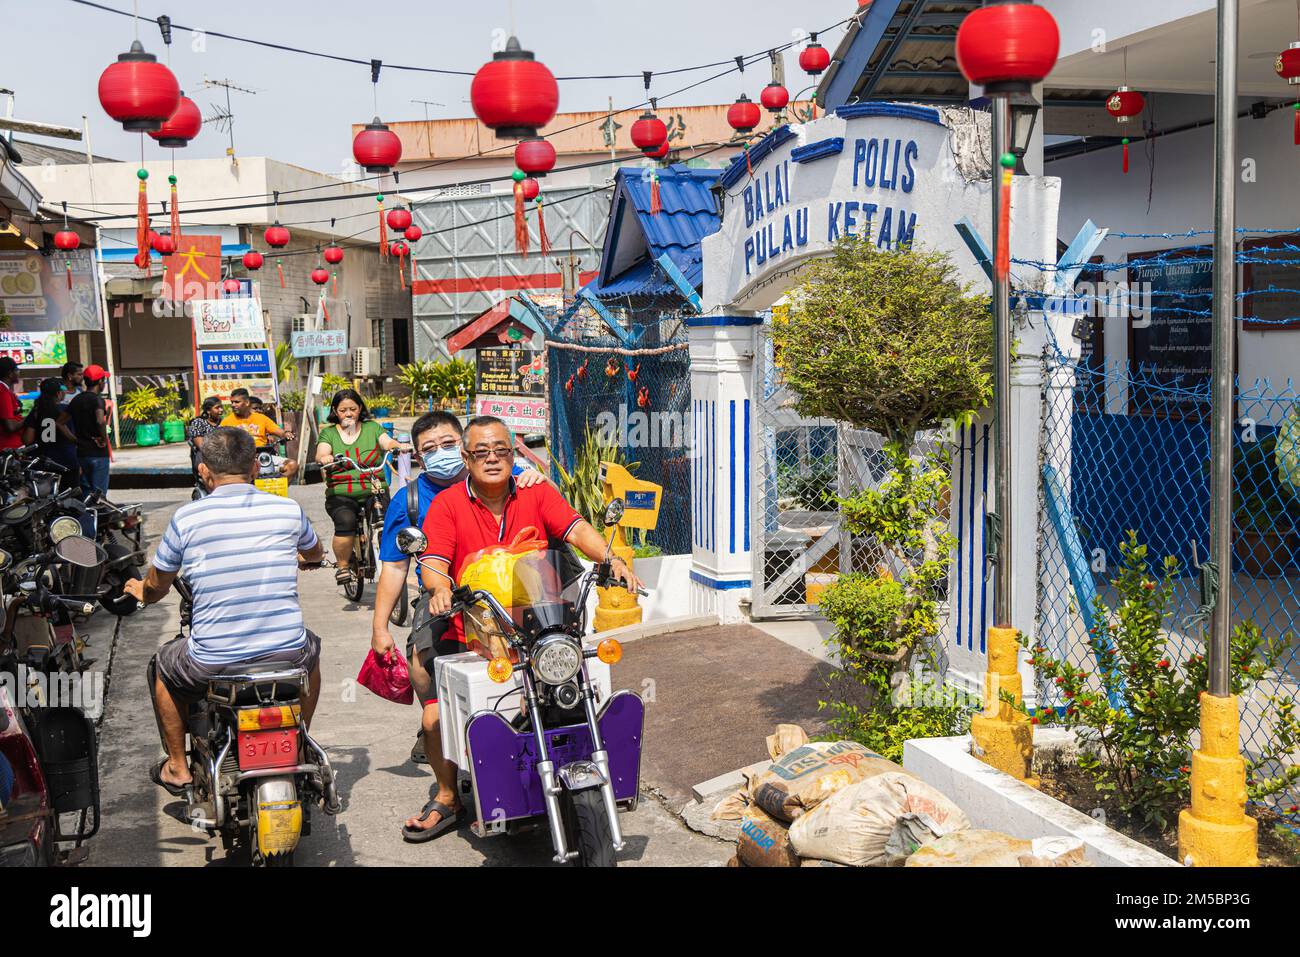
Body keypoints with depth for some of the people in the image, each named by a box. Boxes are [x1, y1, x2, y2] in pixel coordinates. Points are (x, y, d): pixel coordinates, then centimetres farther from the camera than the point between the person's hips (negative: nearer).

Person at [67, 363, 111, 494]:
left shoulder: (76, 399, 10)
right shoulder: (97, 399, -13)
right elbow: (100, 421, -31)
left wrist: (75, 439, 10)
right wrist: (104, 439, -17)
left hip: (81, 452, 7)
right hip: (98, 453, -7)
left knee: (85, 491, 15)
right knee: (99, 493, -3)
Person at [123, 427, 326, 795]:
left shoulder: (186, 517, -4)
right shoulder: (288, 509, 1)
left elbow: (154, 588, 10)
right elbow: (315, 553, 25)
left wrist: (141, 592, 35)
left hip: (212, 661, -1)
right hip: (287, 653, 1)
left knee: (163, 665, 31)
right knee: (311, 649, 37)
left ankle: (177, 768, 35)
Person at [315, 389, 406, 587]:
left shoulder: (372, 428, 13)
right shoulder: (328, 433, 13)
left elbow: (387, 442, -3)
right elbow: (321, 453, -5)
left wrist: (399, 446, -27)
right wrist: (325, 458, -30)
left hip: (374, 491, 1)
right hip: (341, 495, 0)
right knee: (346, 521, -29)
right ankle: (343, 566, -9)